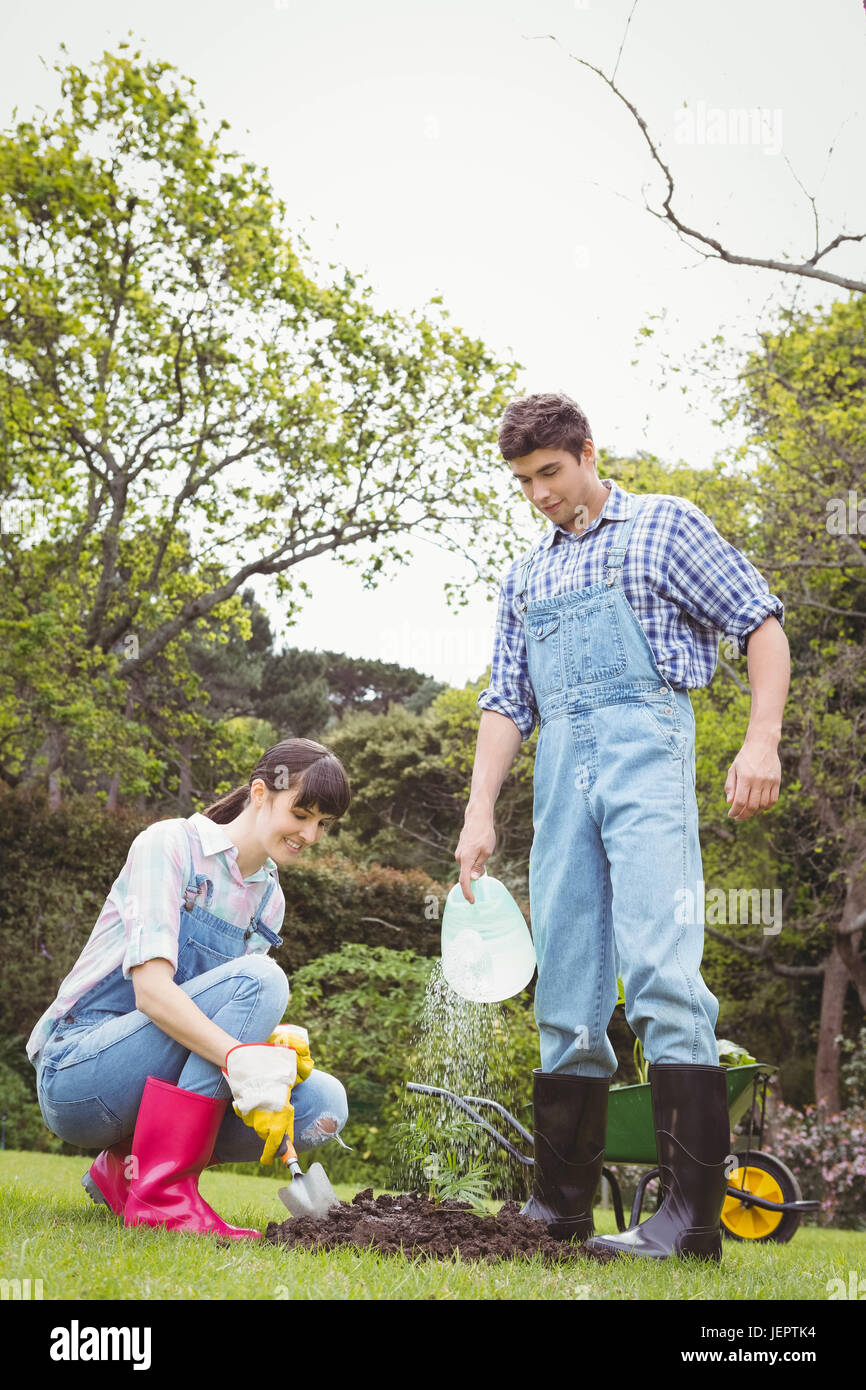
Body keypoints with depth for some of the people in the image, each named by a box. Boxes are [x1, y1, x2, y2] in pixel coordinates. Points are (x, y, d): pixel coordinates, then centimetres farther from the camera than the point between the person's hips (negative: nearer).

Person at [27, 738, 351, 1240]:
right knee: (259, 977, -26)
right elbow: (150, 989, -24)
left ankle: (128, 1165, 0)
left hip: (159, 1084, 7)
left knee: (323, 1105, -14)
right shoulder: (169, 844, -11)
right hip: (76, 1074, -7)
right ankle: (164, 1189, -27)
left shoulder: (268, 898, 11)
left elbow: (236, 1019, 8)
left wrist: (276, 1044, -15)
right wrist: (241, 1059, -38)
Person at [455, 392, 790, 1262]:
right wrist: (480, 811, 7)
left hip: (644, 743, -5)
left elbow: (761, 625, 5)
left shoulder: (666, 525, 10)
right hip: (559, 770, 5)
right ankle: (560, 1206, 9)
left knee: (660, 967, -17)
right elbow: (505, 702, 20)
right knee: (565, 992, 3)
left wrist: (762, 739, -9)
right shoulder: (524, 578, 24)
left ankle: (693, 1214, -16)